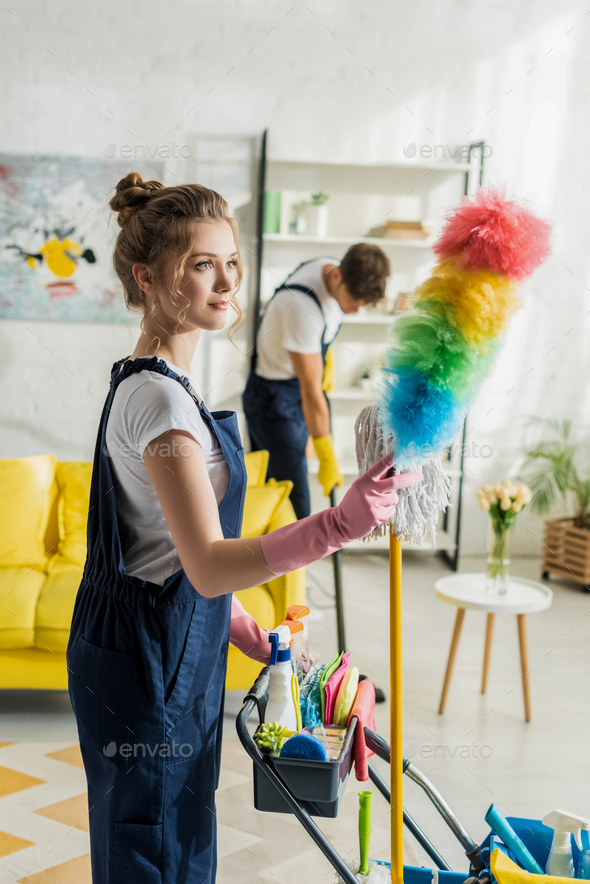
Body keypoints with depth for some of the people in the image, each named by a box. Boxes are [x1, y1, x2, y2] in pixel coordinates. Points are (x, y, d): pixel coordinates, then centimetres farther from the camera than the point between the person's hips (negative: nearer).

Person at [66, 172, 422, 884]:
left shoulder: (146, 381, 8)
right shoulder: (160, 399, -23)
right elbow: (209, 566, -31)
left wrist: (235, 623, 18)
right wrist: (340, 524, -41)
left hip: (171, 644, 10)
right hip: (147, 661, -10)